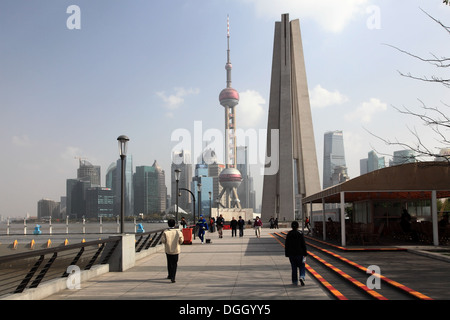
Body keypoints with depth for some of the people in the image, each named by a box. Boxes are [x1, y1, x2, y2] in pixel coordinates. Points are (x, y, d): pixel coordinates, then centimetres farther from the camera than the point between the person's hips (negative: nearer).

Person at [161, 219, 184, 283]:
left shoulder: (165, 232, -8)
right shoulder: (178, 231, -7)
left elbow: (162, 240, -10)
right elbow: (181, 240, -9)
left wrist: (166, 243, 10)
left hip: (168, 250, 1)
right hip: (176, 250, -1)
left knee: (169, 263, 19)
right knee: (174, 264, 3)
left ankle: (170, 275, 33)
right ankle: (173, 277, -8)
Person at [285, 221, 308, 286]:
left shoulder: (289, 234, 0)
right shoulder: (300, 234, -7)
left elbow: (286, 245, 4)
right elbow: (303, 244, -6)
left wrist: (287, 254, 11)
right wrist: (305, 254, 0)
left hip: (291, 254, 2)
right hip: (299, 254, -2)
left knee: (294, 268, 10)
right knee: (301, 266, 12)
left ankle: (295, 281, 11)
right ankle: (302, 277, -12)